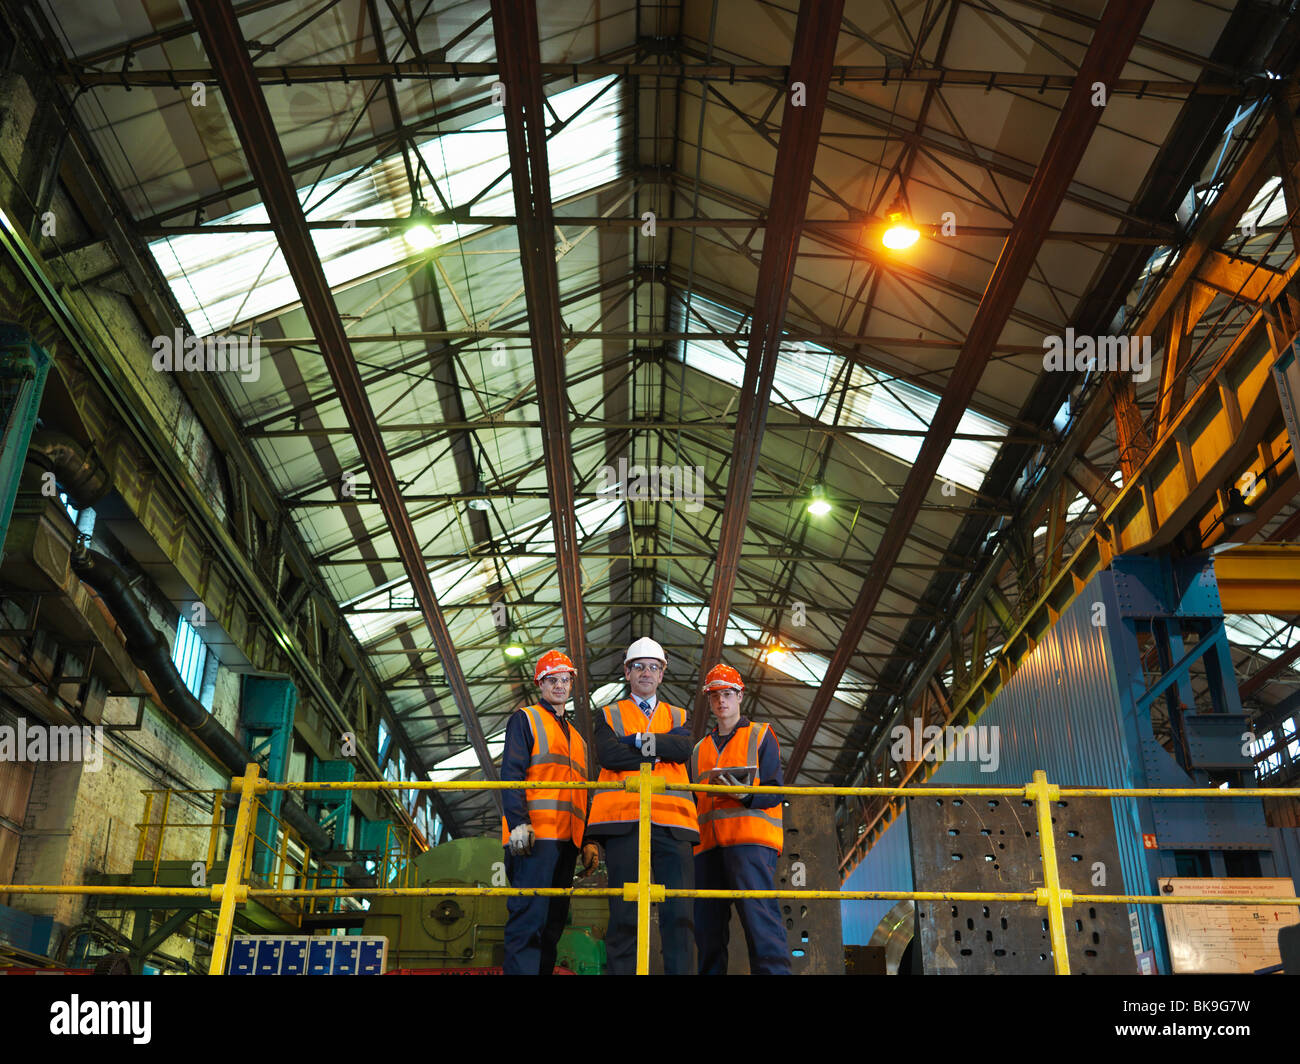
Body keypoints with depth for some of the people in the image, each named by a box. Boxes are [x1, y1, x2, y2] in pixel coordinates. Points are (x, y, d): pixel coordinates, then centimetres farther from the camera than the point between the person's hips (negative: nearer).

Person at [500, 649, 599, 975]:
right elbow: (511, 774, -6)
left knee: (552, 924, 7)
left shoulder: (577, 739, 28)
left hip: (567, 839, 7)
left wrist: (589, 840, 15)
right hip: (534, 836, -7)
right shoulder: (525, 719, 7)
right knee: (529, 920, -15)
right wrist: (518, 823, -19)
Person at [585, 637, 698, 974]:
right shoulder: (608, 715, 18)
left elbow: (683, 747, 0)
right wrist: (659, 752, 0)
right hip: (622, 819, -2)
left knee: (678, 914, -6)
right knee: (624, 915, -5)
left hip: (672, 819, 2)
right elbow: (608, 755, -3)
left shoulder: (678, 717, 23)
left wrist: (634, 740, -5)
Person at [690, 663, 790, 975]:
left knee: (758, 914, -18)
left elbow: (774, 791, 1)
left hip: (750, 836, -5)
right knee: (708, 923, 2)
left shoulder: (761, 735, 11)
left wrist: (744, 793, -18)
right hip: (708, 843, 5)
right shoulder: (700, 749, 26)